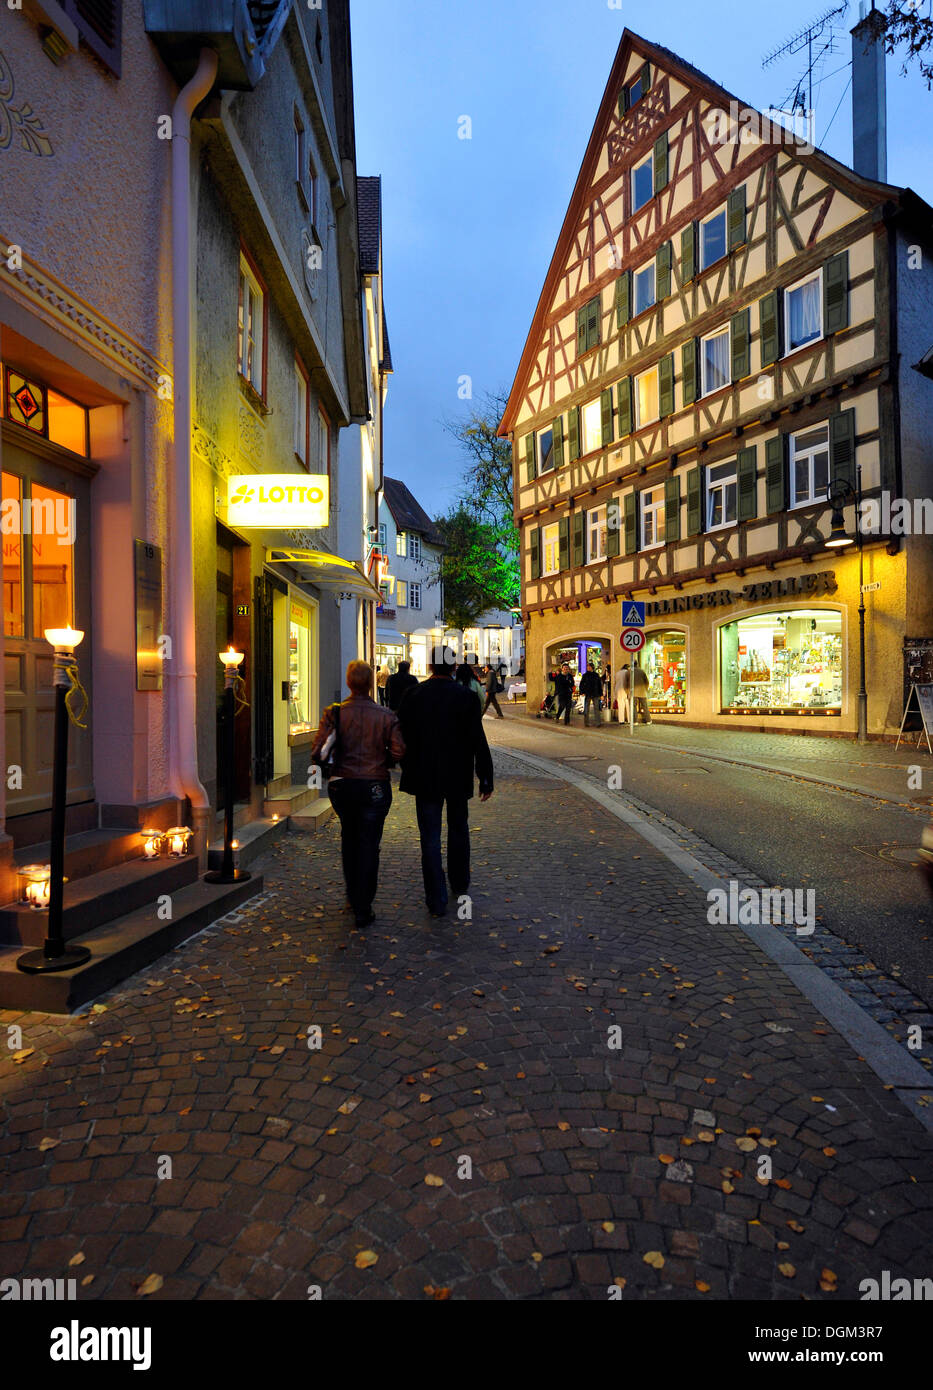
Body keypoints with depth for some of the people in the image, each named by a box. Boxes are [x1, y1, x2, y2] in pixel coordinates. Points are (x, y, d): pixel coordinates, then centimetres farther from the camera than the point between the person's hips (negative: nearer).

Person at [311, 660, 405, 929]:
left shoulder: (334, 713, -8)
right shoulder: (387, 716, -7)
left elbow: (318, 751, -13)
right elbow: (398, 753, -11)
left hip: (342, 785, 2)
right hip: (375, 787, -1)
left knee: (349, 838, 22)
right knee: (369, 845, 7)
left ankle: (353, 895, 36)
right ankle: (363, 909, 9)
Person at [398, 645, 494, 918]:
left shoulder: (414, 696, -5)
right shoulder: (465, 696, -9)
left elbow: (403, 739, 1)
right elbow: (478, 741, -10)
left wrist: (409, 772, 13)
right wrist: (486, 779, -3)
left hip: (425, 778, 0)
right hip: (458, 777, 0)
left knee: (430, 837, 4)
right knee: (458, 830, 20)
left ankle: (437, 900, 4)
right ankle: (460, 885, 35)